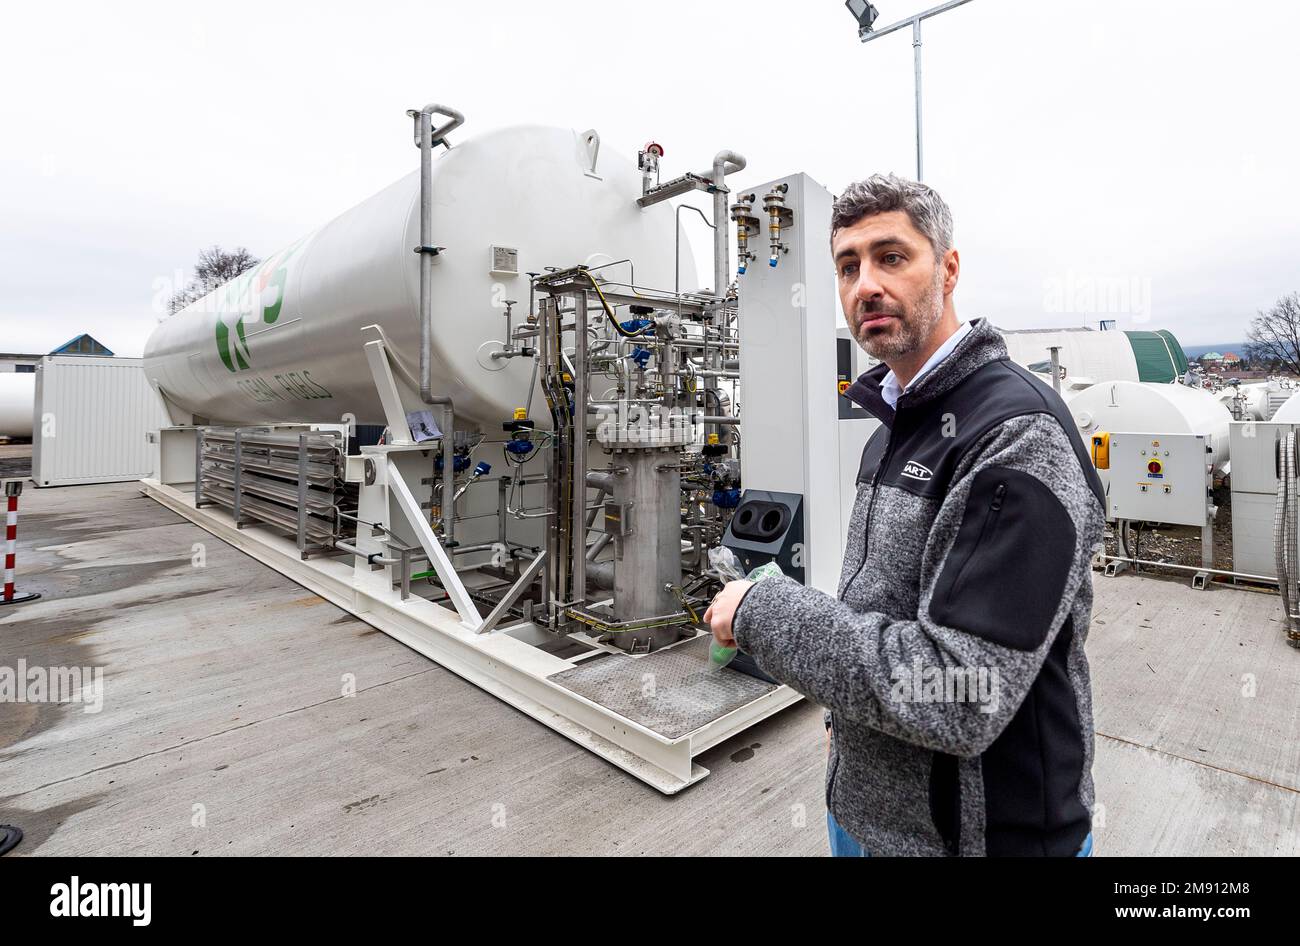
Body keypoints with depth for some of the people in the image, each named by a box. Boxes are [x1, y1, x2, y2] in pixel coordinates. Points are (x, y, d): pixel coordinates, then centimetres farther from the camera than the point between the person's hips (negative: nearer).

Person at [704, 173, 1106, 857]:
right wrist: (843, 723, 14)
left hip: (977, 831, -7)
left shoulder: (1020, 436, -24)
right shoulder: (891, 428, 5)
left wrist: (761, 611, -24)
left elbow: (960, 699, -30)